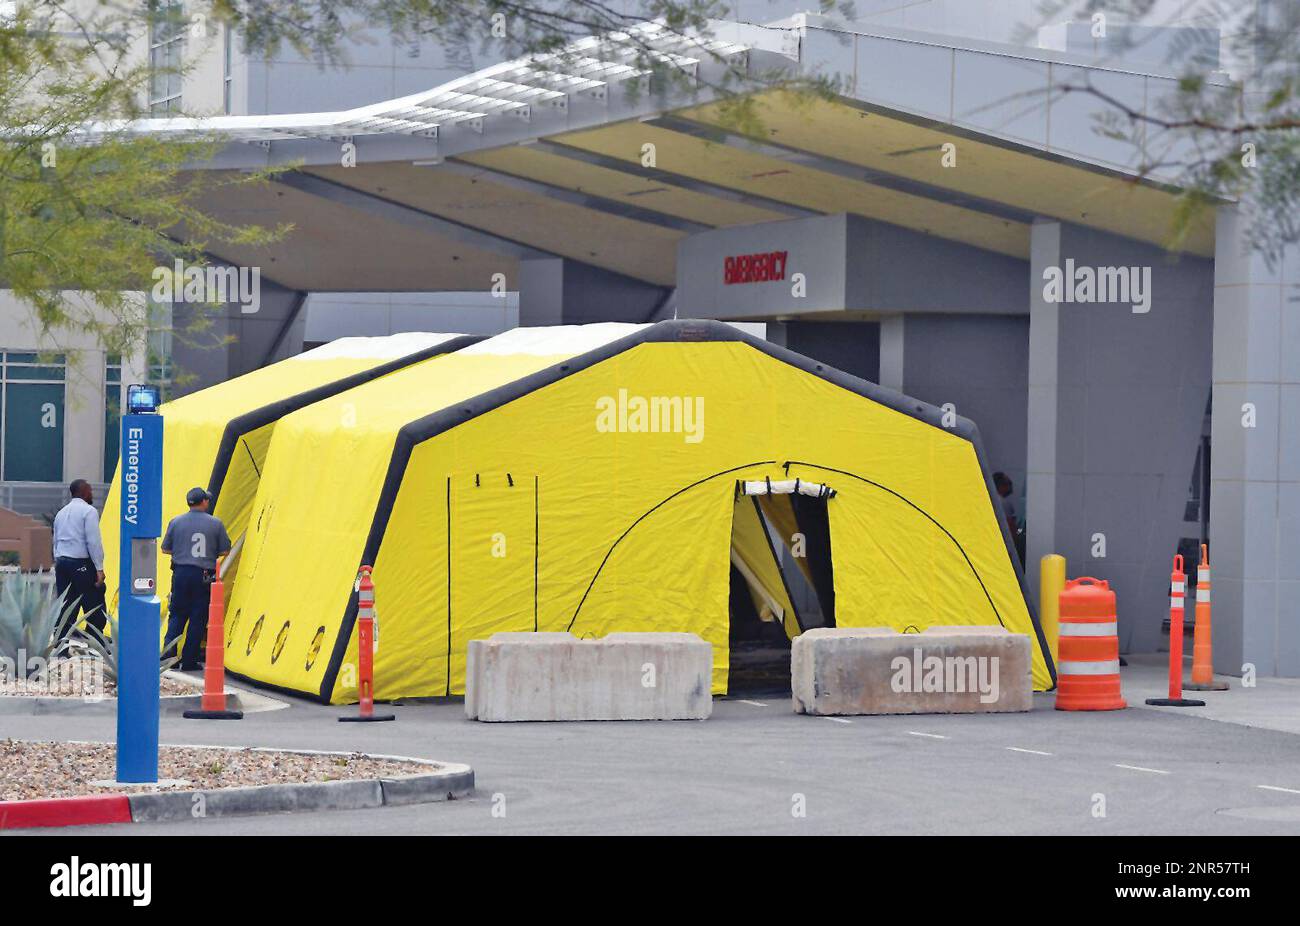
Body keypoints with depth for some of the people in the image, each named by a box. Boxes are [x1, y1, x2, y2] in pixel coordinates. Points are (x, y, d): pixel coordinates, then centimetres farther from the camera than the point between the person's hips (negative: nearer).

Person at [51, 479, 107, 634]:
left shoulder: (61, 512, 16)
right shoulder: (88, 511, -7)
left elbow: (56, 541, 17)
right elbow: (94, 542, -14)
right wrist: (99, 568, -13)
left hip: (61, 562, 7)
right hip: (82, 565, -7)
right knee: (95, 610, -4)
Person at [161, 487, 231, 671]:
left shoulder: (176, 522, 0)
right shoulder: (215, 524, -3)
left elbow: (166, 549, 7)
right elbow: (225, 551, 2)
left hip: (181, 572, 1)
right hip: (205, 576, -1)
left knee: (177, 615, 12)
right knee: (198, 619, 4)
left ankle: (168, 653, 0)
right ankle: (189, 661, 5)